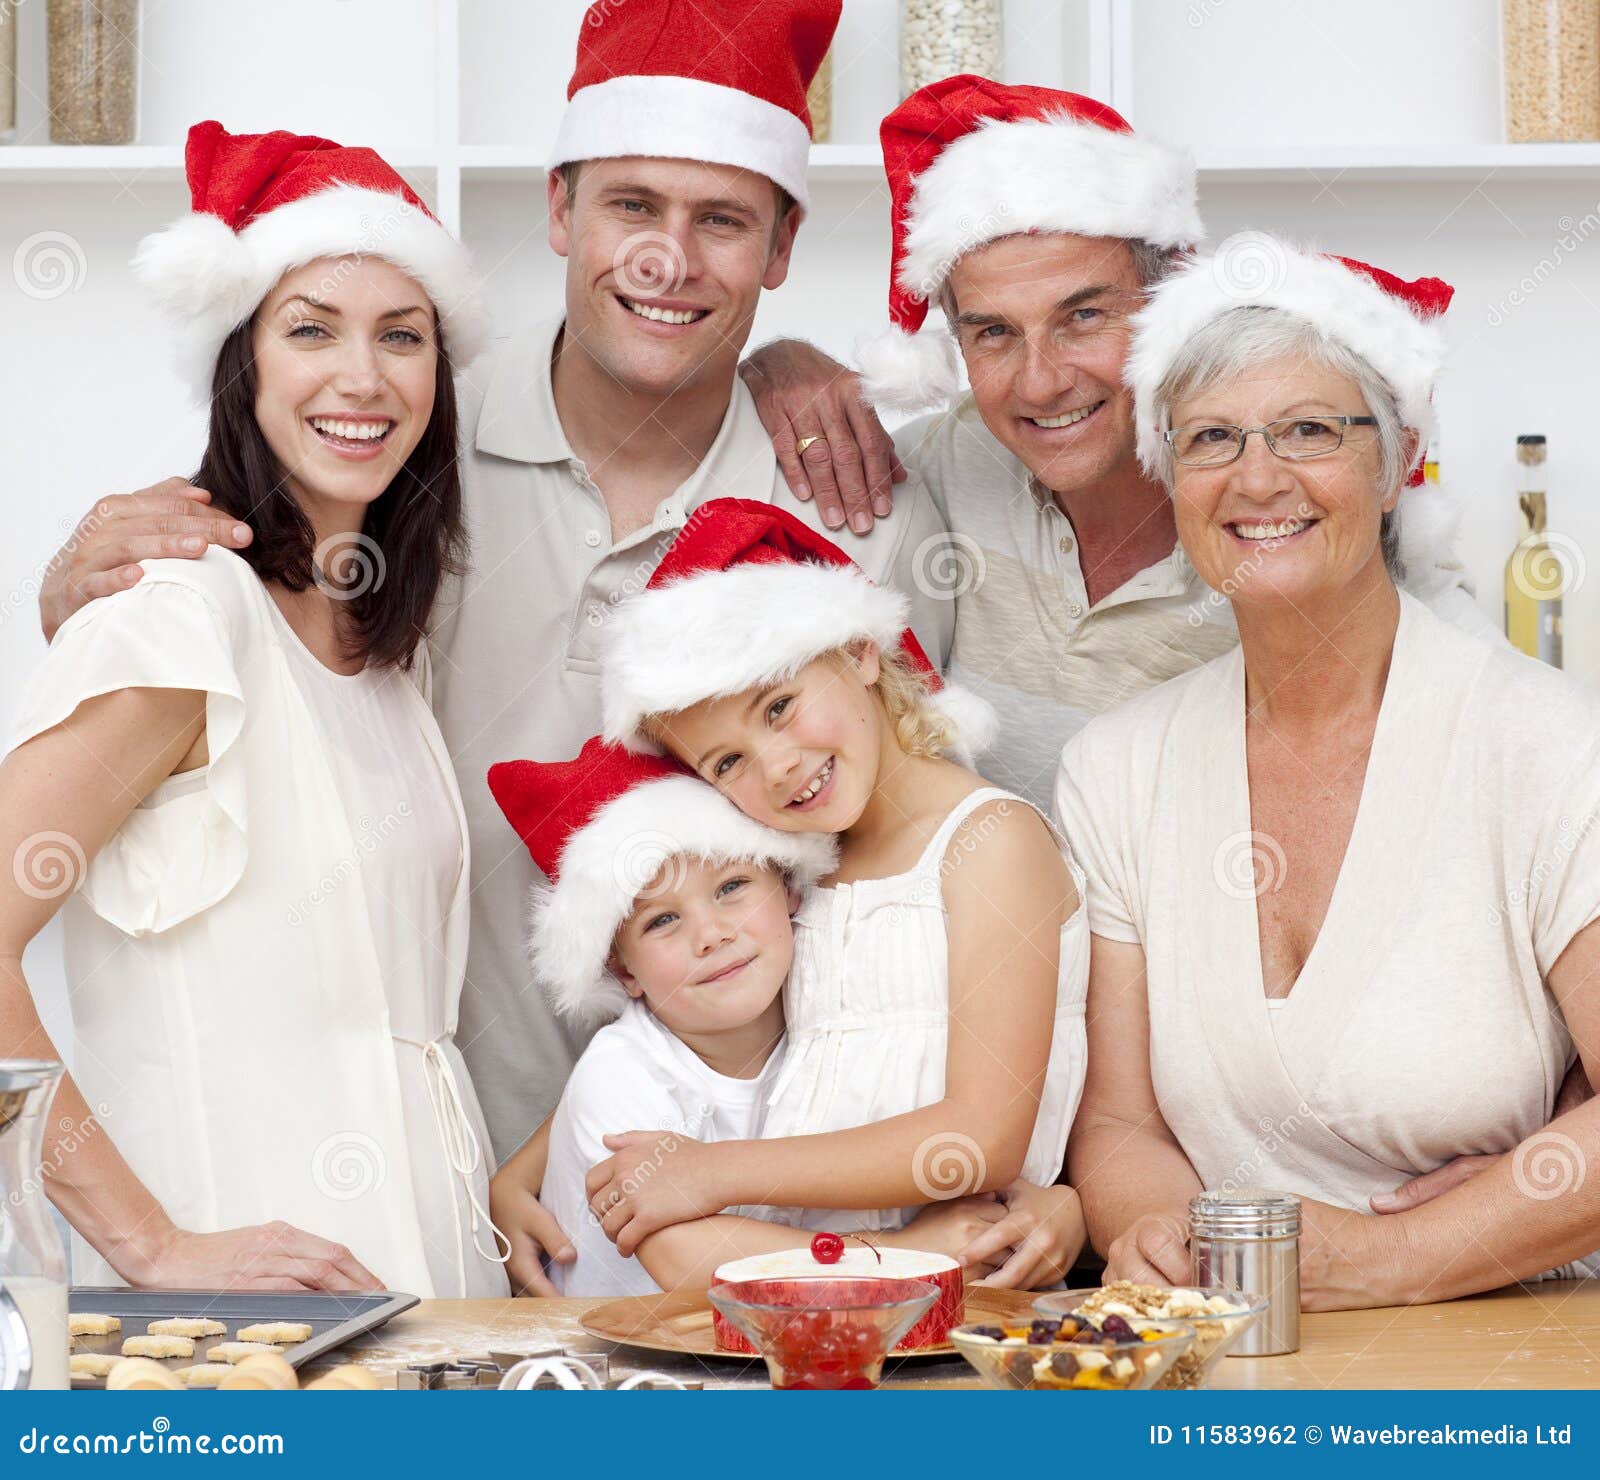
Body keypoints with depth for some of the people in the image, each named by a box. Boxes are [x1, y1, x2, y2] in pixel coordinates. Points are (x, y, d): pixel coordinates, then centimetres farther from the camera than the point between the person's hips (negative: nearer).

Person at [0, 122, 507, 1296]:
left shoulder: (388, 631, 12)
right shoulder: (186, 618, -12)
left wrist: (495, 1190, 5)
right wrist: (154, 1244, -19)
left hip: (430, 1255, 7)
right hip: (243, 1274, -7)